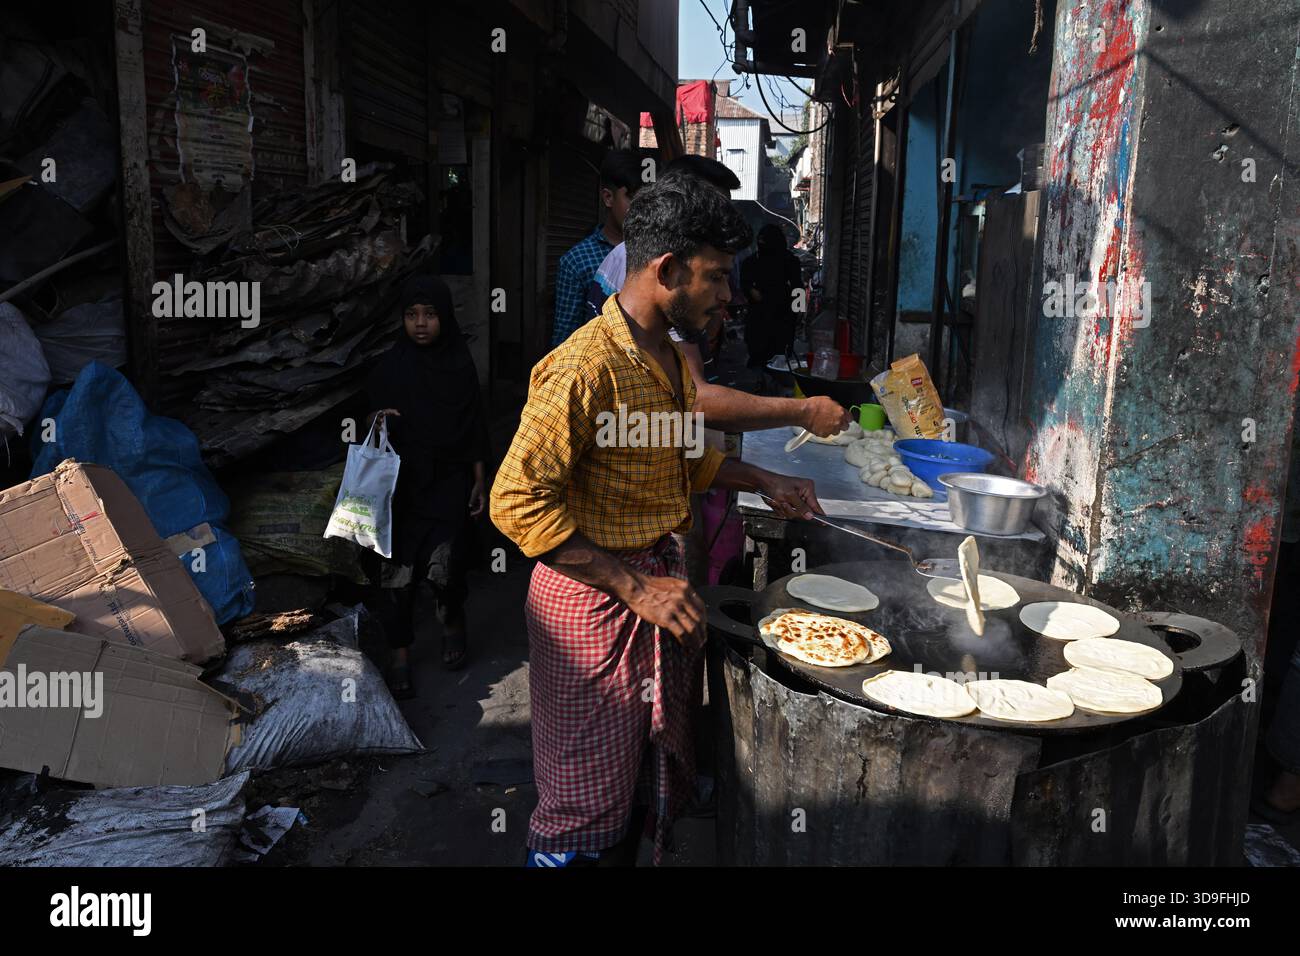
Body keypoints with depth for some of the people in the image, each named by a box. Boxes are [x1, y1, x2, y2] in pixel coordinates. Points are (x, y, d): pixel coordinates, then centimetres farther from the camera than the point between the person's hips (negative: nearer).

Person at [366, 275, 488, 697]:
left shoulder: (460, 365, 0)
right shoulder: (390, 366, -2)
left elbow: (474, 427, 5)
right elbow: (377, 417, 4)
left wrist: (479, 481, 5)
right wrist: (380, 421, -19)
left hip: (449, 480, 0)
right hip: (404, 480, 1)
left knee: (443, 564, -10)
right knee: (397, 569, -3)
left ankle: (453, 622, 21)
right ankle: (400, 656, 13)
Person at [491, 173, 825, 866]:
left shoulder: (672, 356, 8)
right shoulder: (584, 369, -23)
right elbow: (518, 502, -25)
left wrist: (764, 482, 10)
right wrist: (634, 587, -24)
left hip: (656, 583, 9)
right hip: (592, 601, -9)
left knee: (649, 778, 22)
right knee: (586, 808, 7)